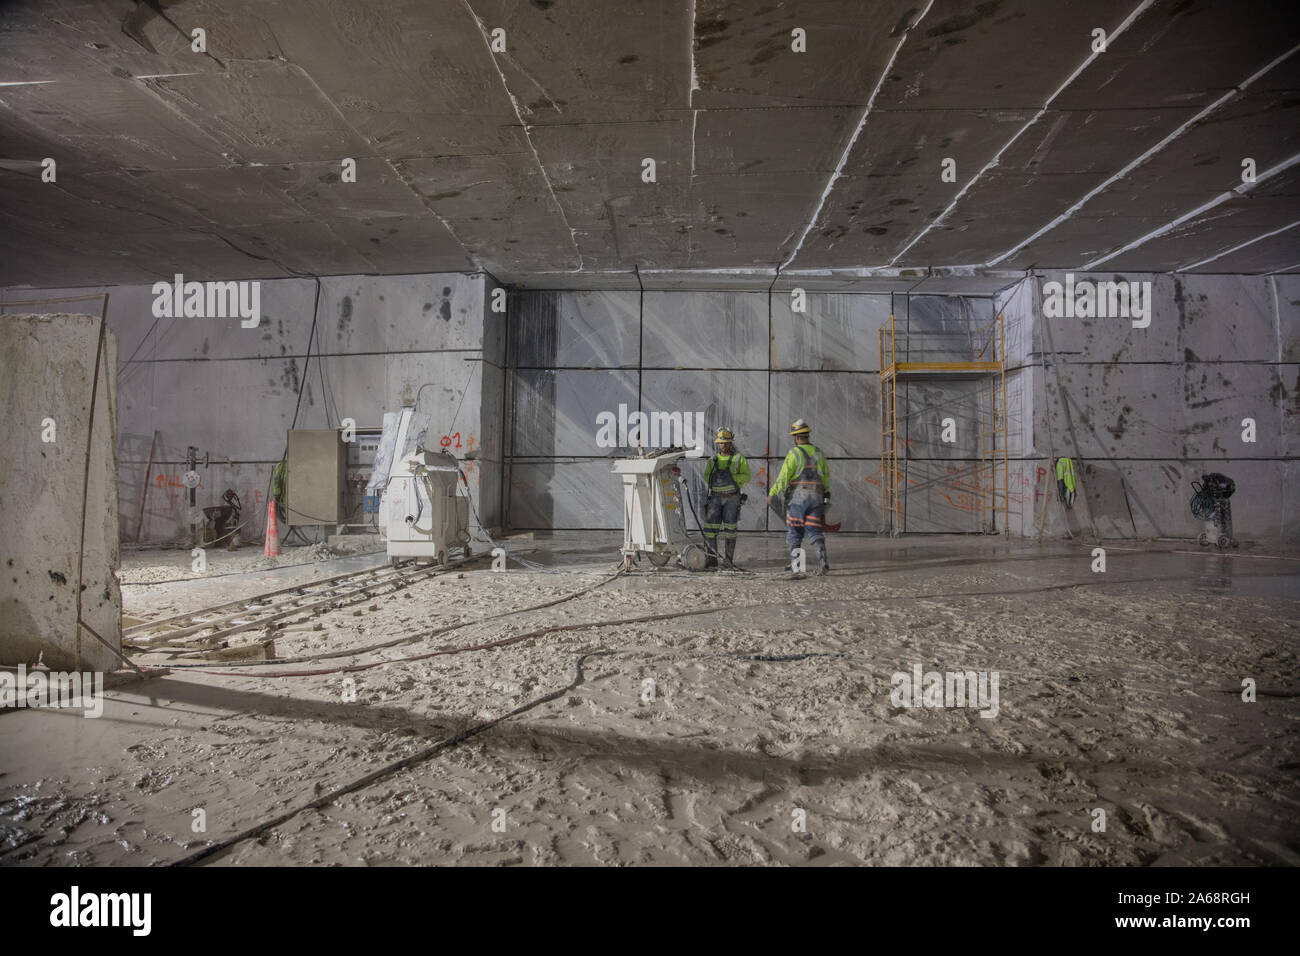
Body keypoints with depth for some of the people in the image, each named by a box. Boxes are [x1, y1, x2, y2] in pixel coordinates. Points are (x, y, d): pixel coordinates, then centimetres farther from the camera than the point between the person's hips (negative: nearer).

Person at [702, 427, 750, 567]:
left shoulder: (739, 459, 1)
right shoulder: (713, 460, 11)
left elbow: (746, 477, -7)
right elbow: (707, 478, 3)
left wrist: (732, 476, -22)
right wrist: (716, 475, -18)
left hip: (732, 498, -3)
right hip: (715, 498, 3)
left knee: (729, 529, -1)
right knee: (710, 528, -5)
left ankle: (728, 560, 6)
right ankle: (712, 558, 2)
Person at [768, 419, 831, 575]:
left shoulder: (794, 453, -7)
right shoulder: (819, 453, 11)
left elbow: (783, 477, -11)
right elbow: (826, 477, 18)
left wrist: (772, 493, -1)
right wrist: (826, 494, 32)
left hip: (798, 498, -4)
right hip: (816, 498, 4)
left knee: (794, 532, 9)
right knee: (814, 532, 3)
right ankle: (822, 560, -16)